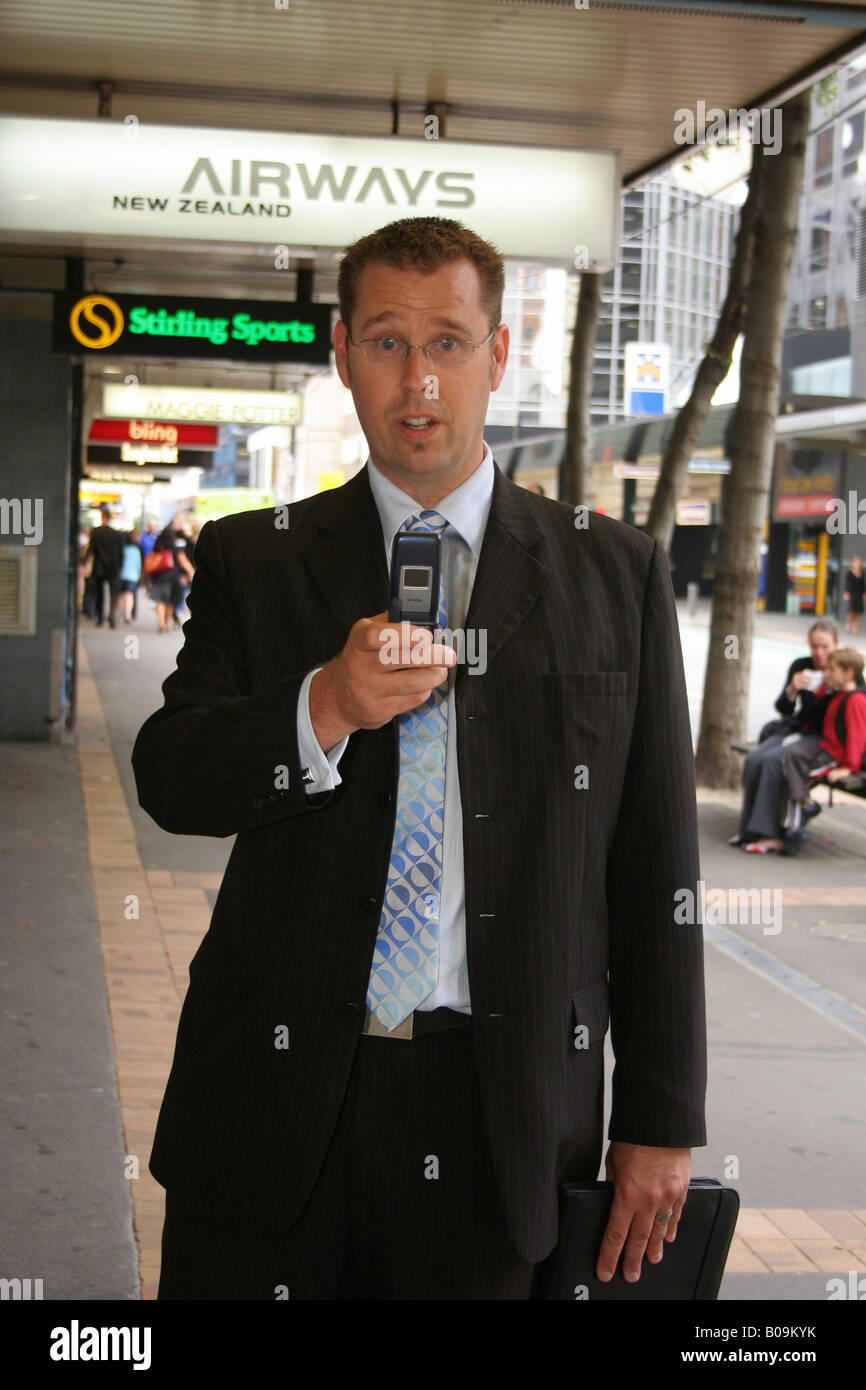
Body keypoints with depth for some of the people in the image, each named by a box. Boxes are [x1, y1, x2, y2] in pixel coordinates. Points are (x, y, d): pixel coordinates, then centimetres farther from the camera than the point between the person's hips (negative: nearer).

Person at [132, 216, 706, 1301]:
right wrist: (323, 710, -23)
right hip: (280, 1092, 1)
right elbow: (167, 778, -3)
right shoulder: (252, 560, 5)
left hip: (506, 1113, 0)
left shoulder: (616, 572, 3)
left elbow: (656, 865, 2)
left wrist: (660, 1124, 1)